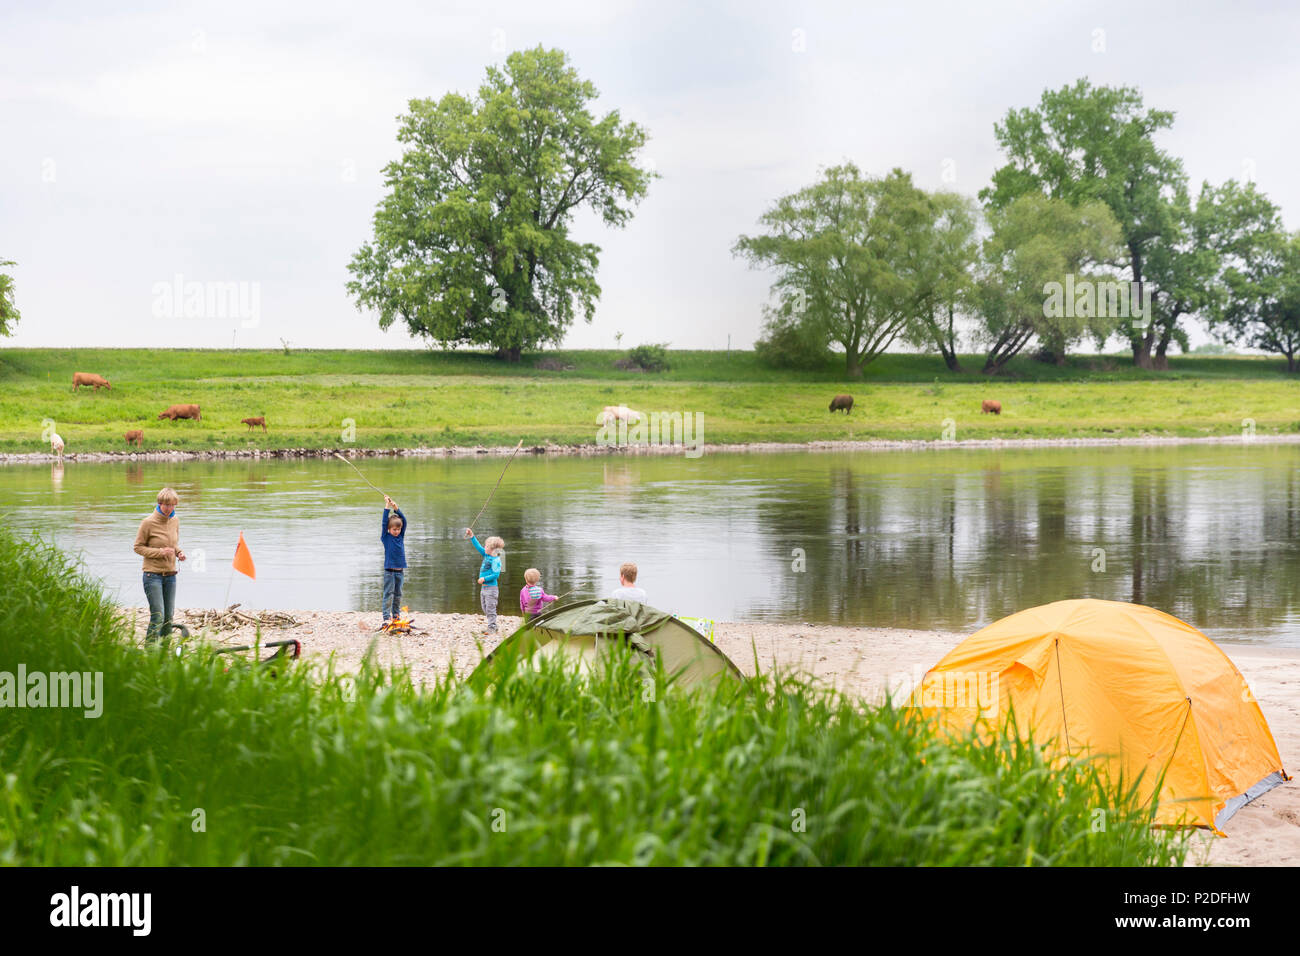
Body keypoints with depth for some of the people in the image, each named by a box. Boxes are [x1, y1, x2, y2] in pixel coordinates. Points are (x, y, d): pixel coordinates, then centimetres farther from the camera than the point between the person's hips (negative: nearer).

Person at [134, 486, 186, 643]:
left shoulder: (175, 521, 7)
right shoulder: (148, 522, -11)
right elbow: (138, 547, -6)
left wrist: (179, 552, 0)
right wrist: (159, 552, -18)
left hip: (170, 575, 6)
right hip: (153, 575, -6)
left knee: (169, 616, 8)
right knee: (158, 616, -12)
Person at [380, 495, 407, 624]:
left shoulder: (401, 536, 8)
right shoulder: (386, 537, -2)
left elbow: (404, 521, 1)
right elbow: (384, 523, -11)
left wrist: (396, 508, -7)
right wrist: (387, 506, -13)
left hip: (400, 570, 4)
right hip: (389, 570, -4)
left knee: (398, 594, 10)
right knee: (388, 593, -5)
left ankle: (396, 615, 19)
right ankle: (386, 617, -4)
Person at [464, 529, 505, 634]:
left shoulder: (496, 560, -16)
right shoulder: (486, 555, 9)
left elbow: (496, 574, -21)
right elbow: (478, 547, 17)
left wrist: (484, 579, -22)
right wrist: (472, 537, 14)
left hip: (491, 588, -10)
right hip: (483, 587, 10)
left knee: (490, 609, -6)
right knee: (485, 609, 14)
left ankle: (492, 628, -1)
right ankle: (493, 627, 21)